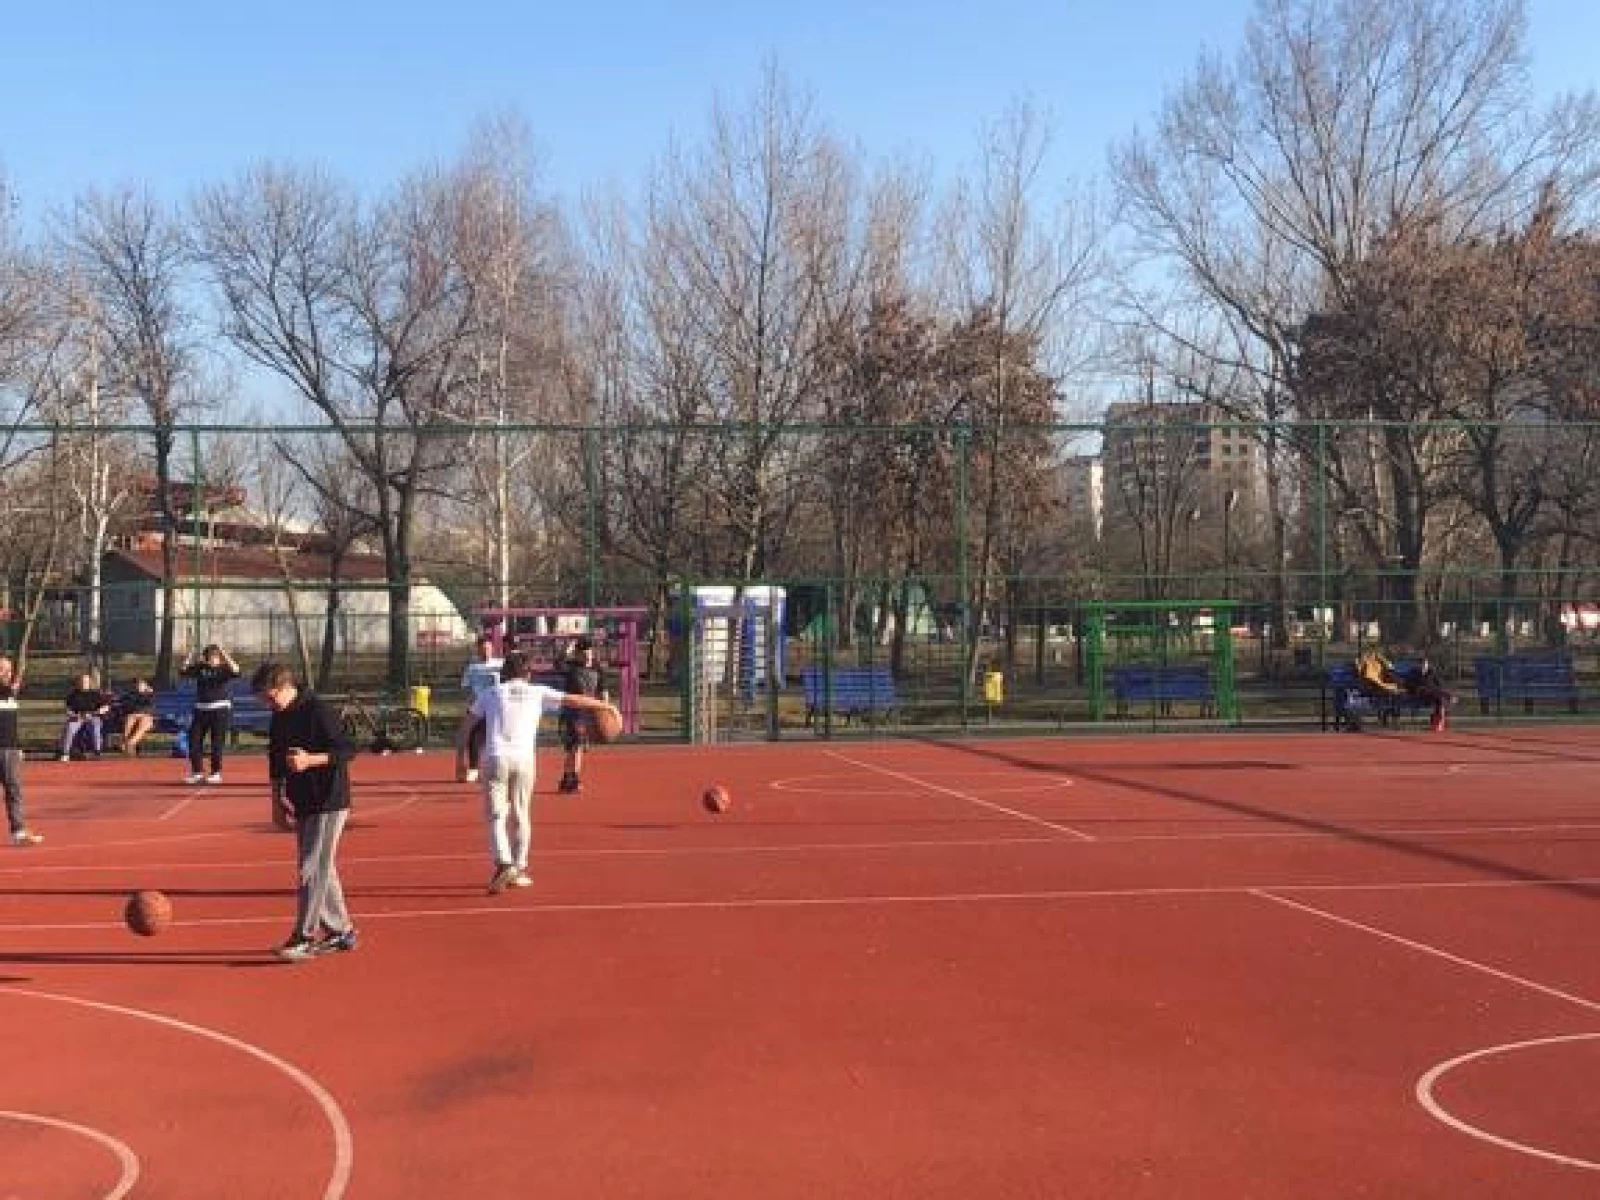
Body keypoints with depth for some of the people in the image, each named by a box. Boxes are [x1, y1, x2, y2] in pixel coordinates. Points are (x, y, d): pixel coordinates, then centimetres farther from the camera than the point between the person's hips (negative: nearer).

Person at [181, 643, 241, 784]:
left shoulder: (224, 669, -4)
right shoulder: (200, 668, 8)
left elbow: (236, 671, -24)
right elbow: (183, 672, 4)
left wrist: (225, 656, -25)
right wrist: (192, 658, -7)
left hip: (220, 709, -5)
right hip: (201, 709, 5)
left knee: (217, 742, -2)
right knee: (194, 740, 4)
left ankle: (216, 773, 9)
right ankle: (197, 772, 15)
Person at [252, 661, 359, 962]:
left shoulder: (319, 711, -15)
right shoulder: (279, 718, 9)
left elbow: (347, 751, -17)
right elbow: (276, 760, 19)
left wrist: (310, 760, -27)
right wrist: (279, 795, 13)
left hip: (329, 802, -8)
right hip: (302, 803, 8)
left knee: (313, 870, -8)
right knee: (321, 870, 12)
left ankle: (305, 937, -3)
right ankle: (341, 932, 21)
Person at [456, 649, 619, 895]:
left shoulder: (491, 693, 13)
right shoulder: (537, 693, 11)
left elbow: (466, 726, 14)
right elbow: (574, 700, 13)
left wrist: (460, 756, 19)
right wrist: (605, 705, 23)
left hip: (495, 757, -1)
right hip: (524, 758, 1)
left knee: (496, 816, 0)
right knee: (520, 815, 14)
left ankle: (503, 864, -20)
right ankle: (519, 869, 18)